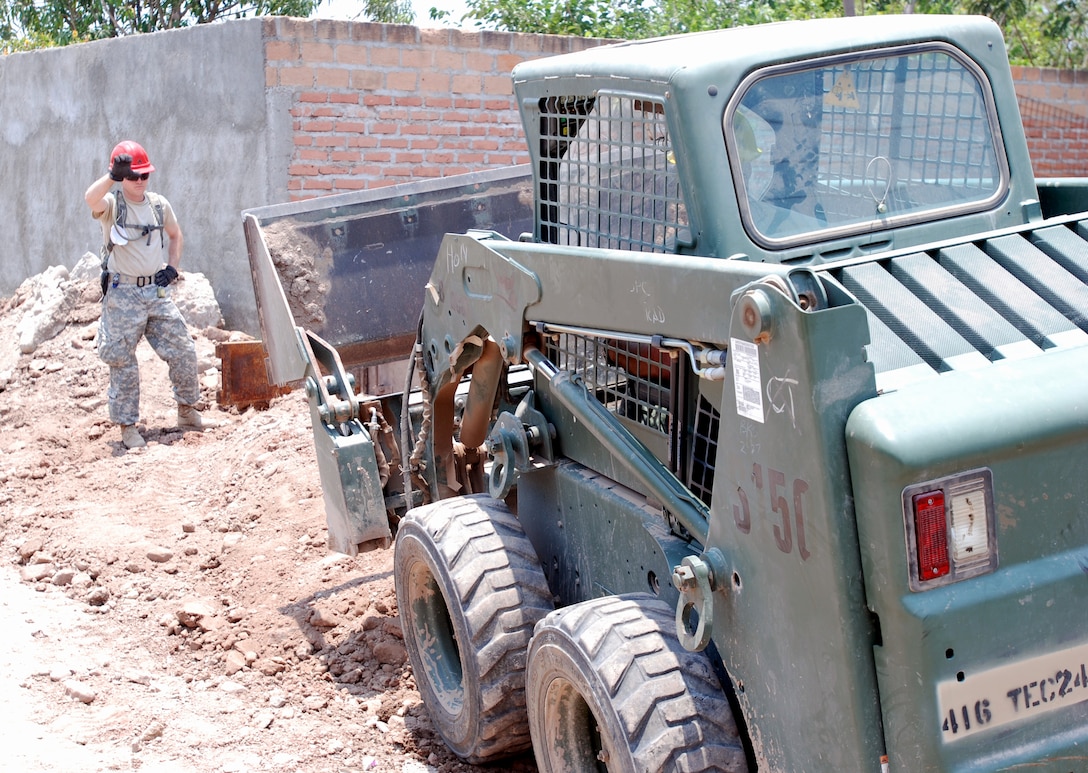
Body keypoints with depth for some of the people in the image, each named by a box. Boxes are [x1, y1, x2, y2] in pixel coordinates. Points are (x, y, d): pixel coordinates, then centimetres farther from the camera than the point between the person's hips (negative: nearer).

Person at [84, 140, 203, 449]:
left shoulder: (159, 204, 6)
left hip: (157, 291, 4)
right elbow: (90, 198, -33)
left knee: (183, 351, 3)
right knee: (123, 361, 0)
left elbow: (175, 235, 23)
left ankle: (187, 410, 22)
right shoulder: (111, 205, -8)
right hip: (123, 295, -4)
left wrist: (173, 267, 8)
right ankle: (127, 426, 9)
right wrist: (113, 175, -48)